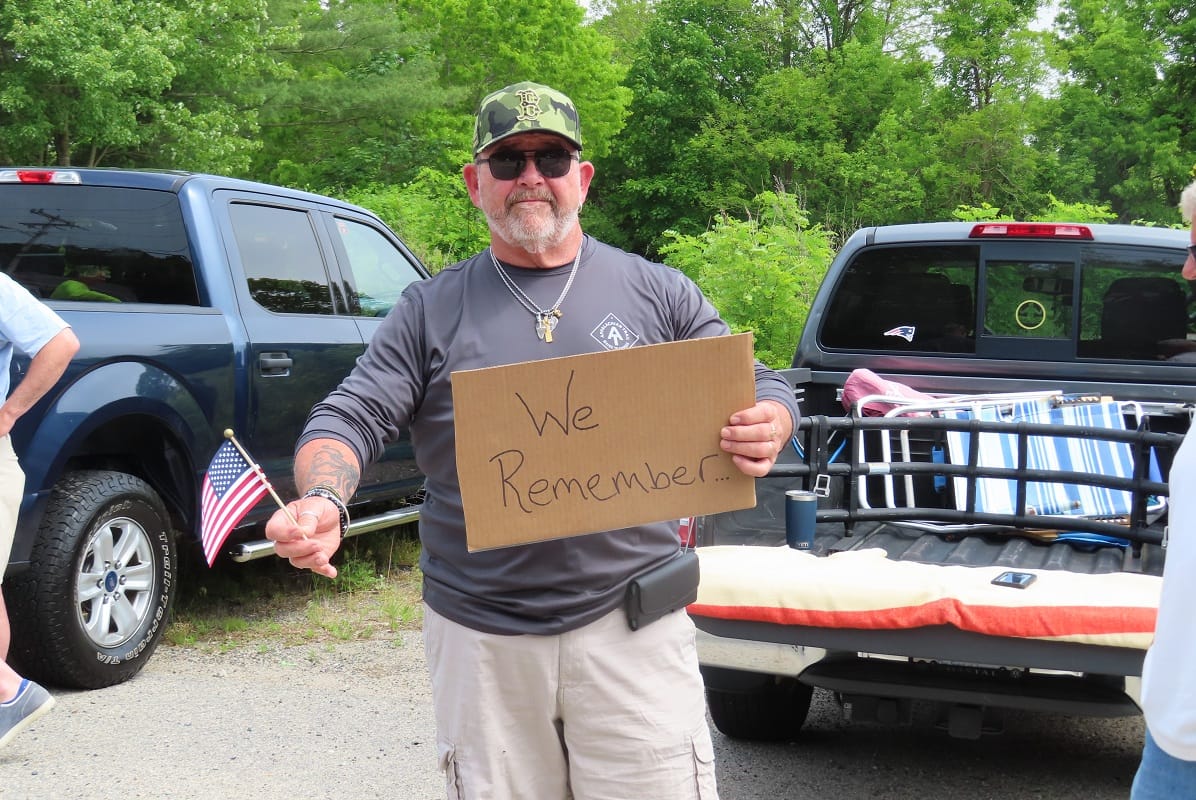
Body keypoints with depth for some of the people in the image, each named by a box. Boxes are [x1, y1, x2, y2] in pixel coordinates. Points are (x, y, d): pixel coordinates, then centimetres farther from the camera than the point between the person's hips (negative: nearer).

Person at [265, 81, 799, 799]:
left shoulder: (657, 293, 6)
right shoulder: (431, 309, 7)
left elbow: (766, 390, 7)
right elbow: (351, 419, 1)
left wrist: (767, 428, -17)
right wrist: (323, 503, -21)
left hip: (633, 628, 0)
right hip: (480, 639, 1)